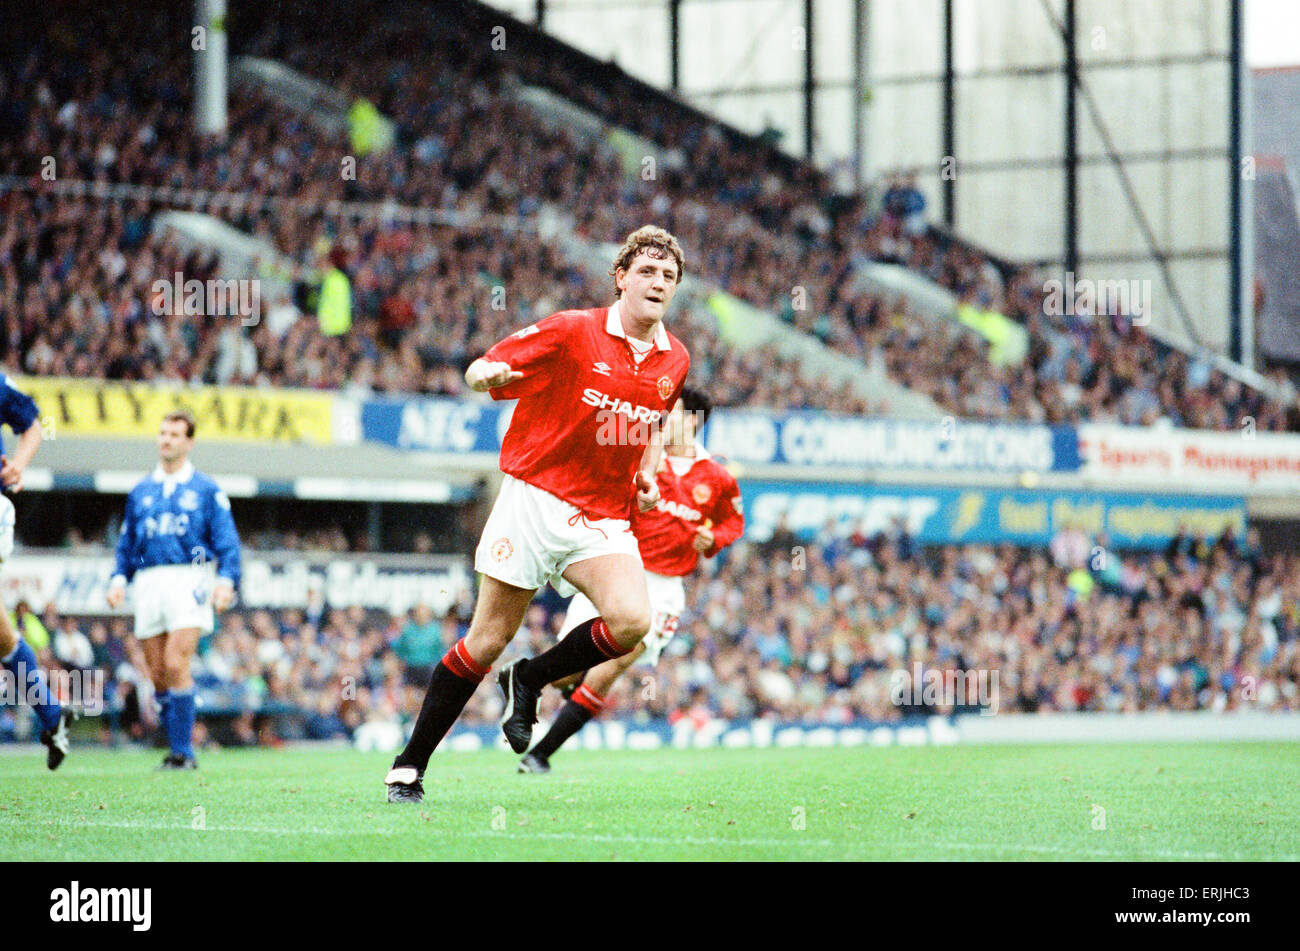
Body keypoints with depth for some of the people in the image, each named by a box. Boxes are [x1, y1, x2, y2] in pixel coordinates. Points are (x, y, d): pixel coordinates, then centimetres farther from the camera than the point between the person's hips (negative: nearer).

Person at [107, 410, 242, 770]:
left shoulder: (206, 490, 7)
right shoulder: (141, 492, 18)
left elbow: (227, 542, 3)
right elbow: (126, 544, 21)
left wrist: (226, 581, -12)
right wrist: (119, 580, 6)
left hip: (189, 580, -4)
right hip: (149, 583, 4)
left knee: (176, 665, -17)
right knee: (158, 675, 2)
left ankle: (183, 751, -13)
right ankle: (178, 748, 13)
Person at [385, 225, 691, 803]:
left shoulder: (674, 360, 9)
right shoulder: (571, 331, -7)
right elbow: (481, 372, -6)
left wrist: (647, 472, 10)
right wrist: (486, 374, -30)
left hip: (606, 518, 4)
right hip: (536, 497, -4)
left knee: (631, 622, -21)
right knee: (488, 639, -5)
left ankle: (529, 680, 5)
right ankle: (409, 767, 7)